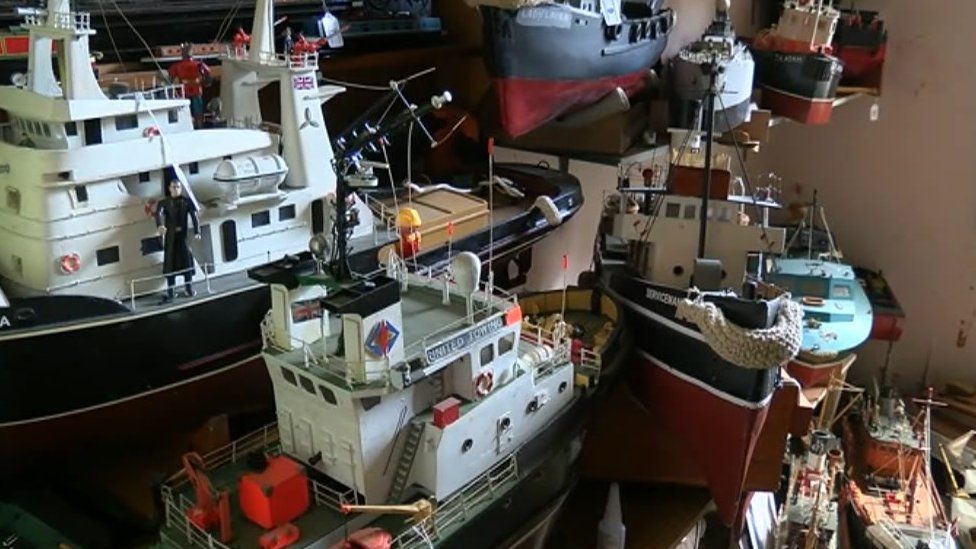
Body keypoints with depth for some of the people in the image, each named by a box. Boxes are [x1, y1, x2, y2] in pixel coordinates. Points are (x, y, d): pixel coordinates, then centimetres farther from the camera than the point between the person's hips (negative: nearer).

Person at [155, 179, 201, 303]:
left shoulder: (187, 201, 7)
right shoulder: (164, 203, 5)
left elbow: (194, 216, -5)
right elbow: (158, 213, -14)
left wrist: (197, 231, -21)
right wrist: (160, 225, -37)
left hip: (183, 234, 0)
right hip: (170, 236, 0)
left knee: (187, 259, -1)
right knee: (170, 262, 1)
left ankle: (189, 289, 8)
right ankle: (169, 293, 3)